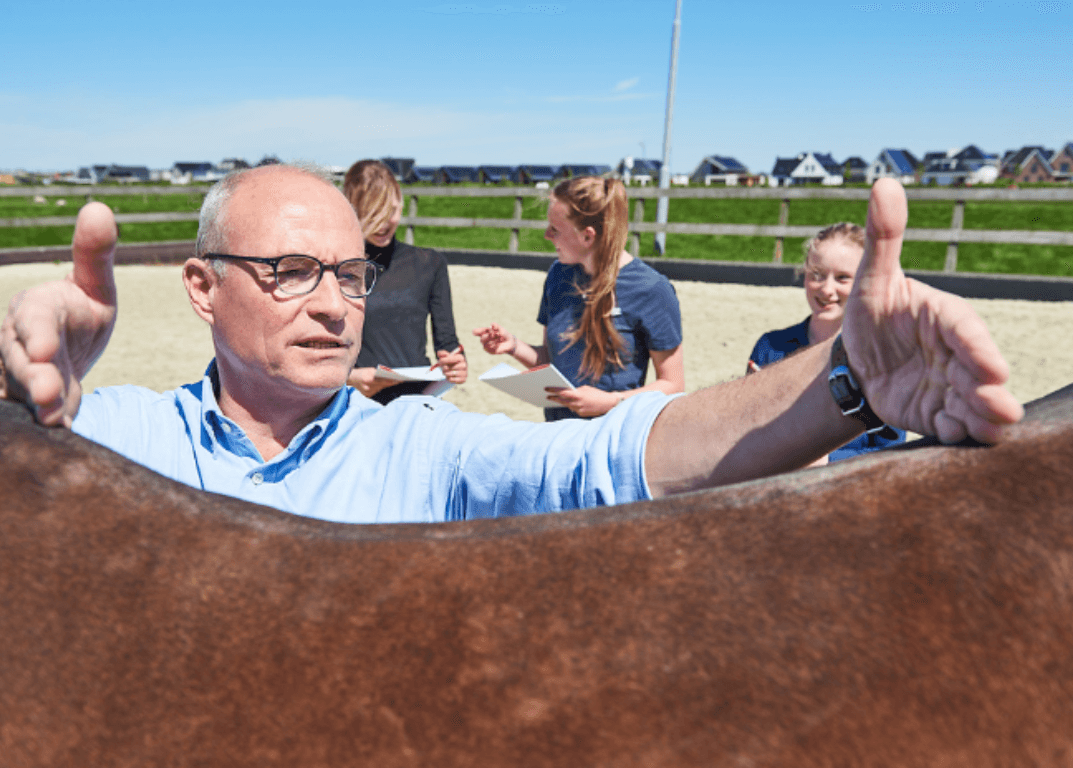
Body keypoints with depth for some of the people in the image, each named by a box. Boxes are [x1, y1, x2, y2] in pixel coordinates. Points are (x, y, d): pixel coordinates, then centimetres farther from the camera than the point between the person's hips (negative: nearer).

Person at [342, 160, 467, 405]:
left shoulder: (430, 264, 13)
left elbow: (446, 340, 14)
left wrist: (455, 363, -8)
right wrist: (349, 377, -13)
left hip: (419, 396, 2)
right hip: (360, 405, -1)